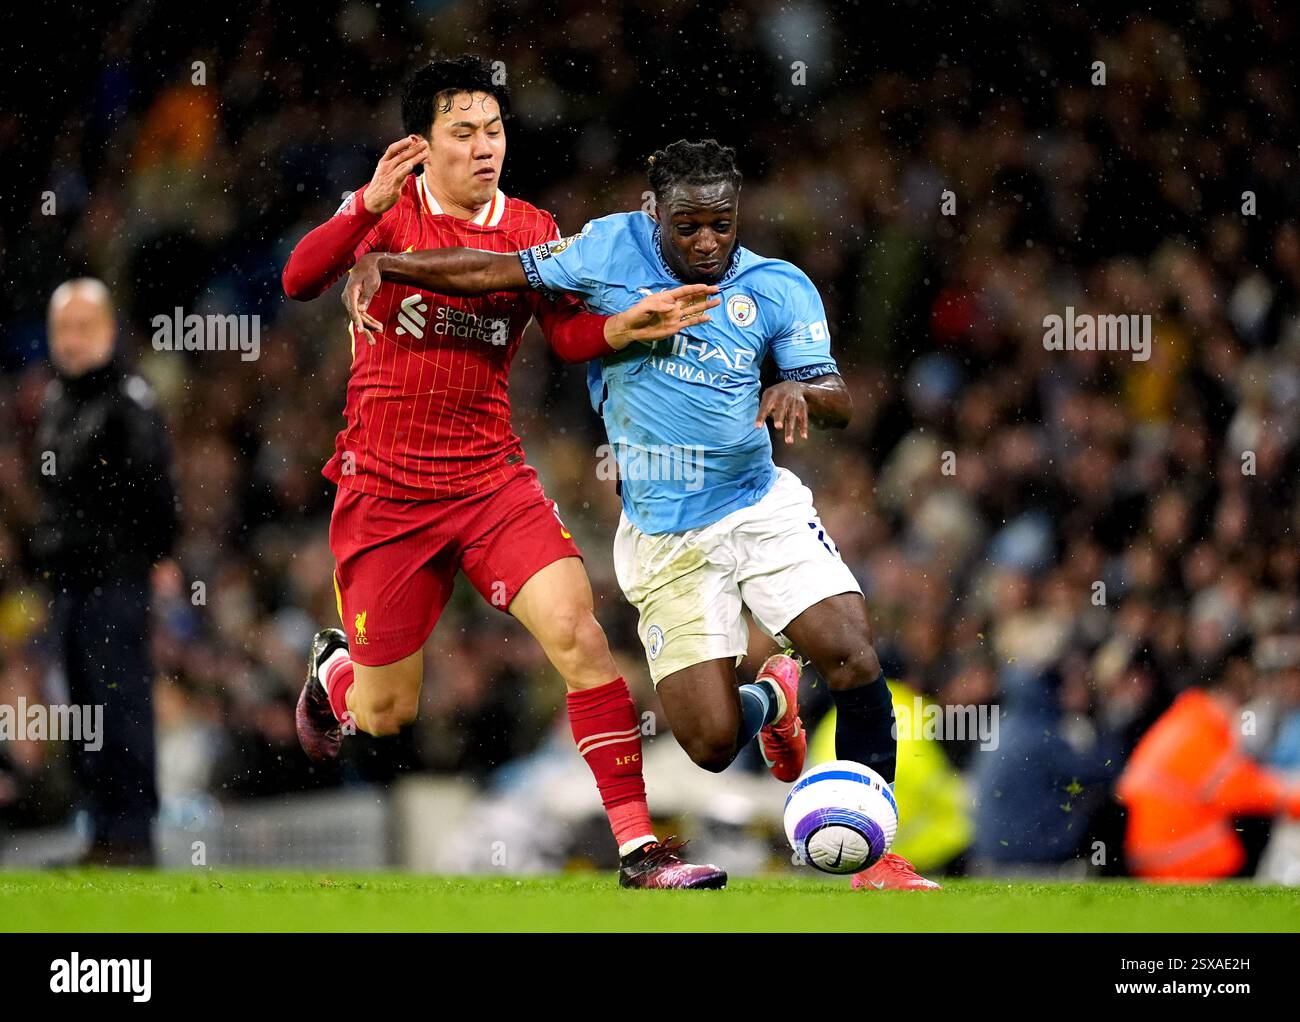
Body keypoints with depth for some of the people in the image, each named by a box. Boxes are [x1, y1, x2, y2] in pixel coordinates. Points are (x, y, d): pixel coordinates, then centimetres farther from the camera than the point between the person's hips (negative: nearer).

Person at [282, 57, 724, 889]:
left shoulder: (529, 230, 4)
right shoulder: (389, 211, -5)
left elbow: (571, 335, -7)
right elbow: (301, 282, -21)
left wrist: (628, 324, -29)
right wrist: (372, 206, -38)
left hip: (491, 479, 2)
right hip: (385, 491, -2)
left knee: (577, 630, -20)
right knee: (386, 715, 6)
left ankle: (638, 846, -18)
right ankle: (335, 672, 45)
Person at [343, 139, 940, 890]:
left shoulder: (779, 289, -3)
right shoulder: (613, 249, -3)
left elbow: (839, 403, -10)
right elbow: (503, 271, 3)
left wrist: (802, 391, -33)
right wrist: (385, 264, -7)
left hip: (760, 508, 0)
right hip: (664, 539, 0)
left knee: (854, 660, -20)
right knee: (712, 743, -8)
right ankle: (770, 701, 31)